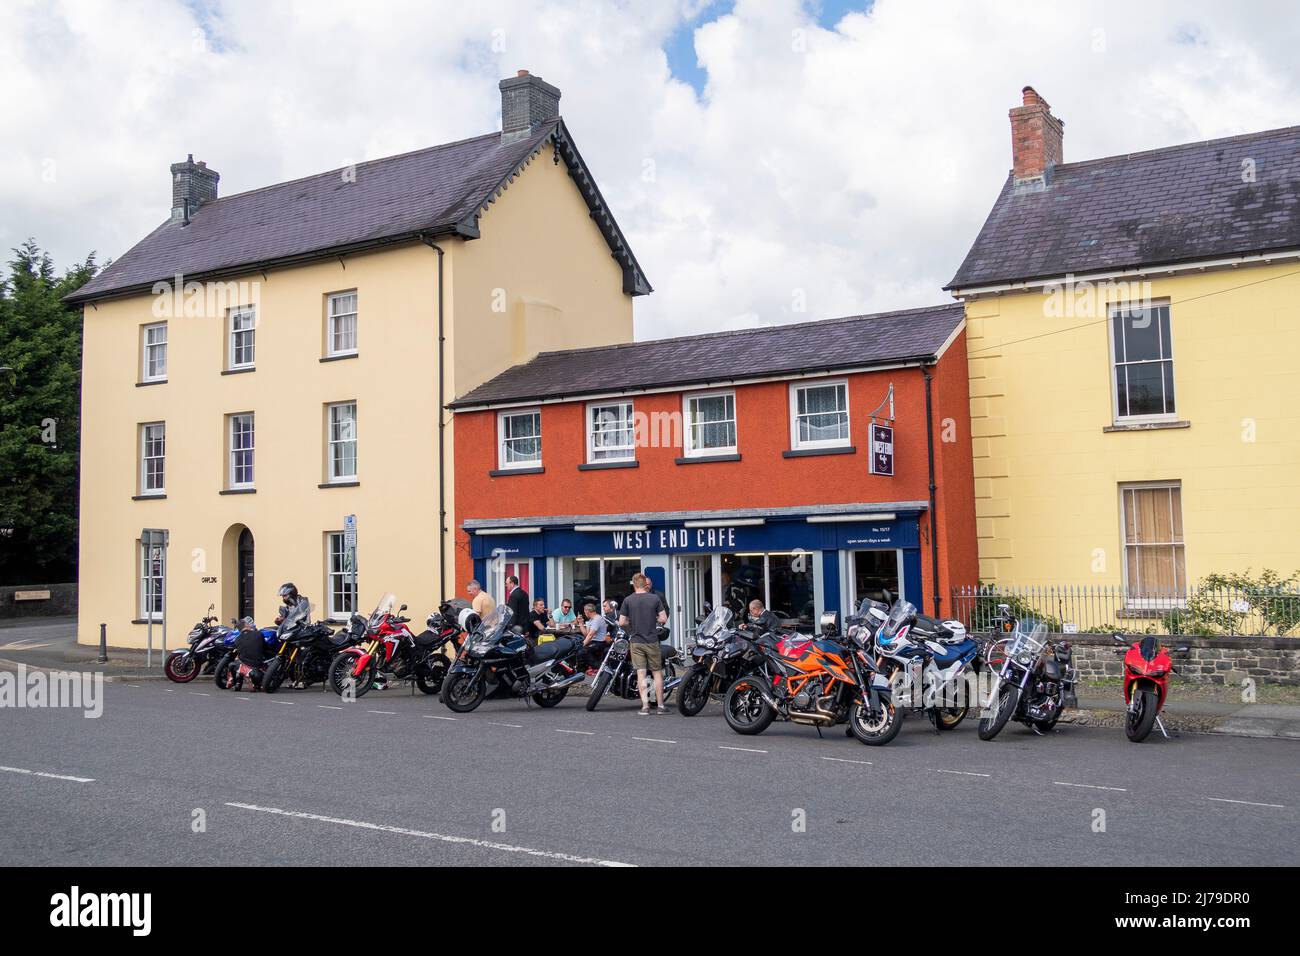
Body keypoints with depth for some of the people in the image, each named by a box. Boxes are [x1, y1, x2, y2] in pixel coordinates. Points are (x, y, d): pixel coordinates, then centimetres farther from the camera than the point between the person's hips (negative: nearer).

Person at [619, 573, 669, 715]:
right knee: (657, 672, 9)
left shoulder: (628, 600, -4)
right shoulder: (655, 598, -4)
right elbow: (663, 619, -5)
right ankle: (661, 705, 11)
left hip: (636, 641, 0)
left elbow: (621, 622, -4)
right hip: (652, 641, 0)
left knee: (641, 674, 1)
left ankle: (645, 706, -4)